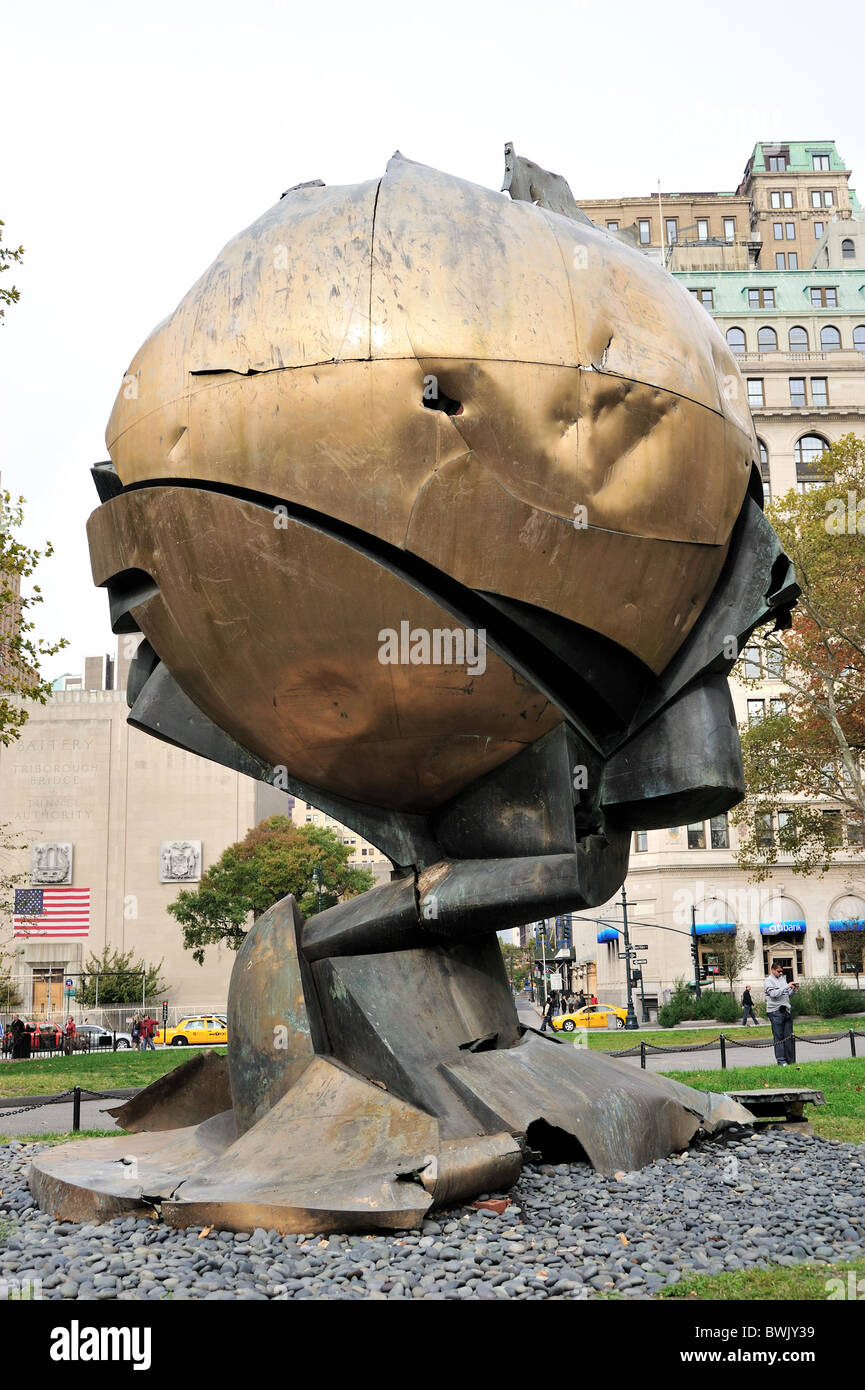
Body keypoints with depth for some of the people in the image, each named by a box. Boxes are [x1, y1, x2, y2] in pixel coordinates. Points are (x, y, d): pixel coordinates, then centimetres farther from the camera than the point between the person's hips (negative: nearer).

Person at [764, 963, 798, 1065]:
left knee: (789, 1036, 6)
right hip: (775, 1012, -7)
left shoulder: (783, 978, 18)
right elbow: (773, 994, -18)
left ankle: (790, 1060, 12)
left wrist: (793, 990, 1)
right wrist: (787, 987, -18)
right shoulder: (769, 980, -3)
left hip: (786, 1010, 7)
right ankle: (781, 1060, -3)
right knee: (779, 1037, -5)